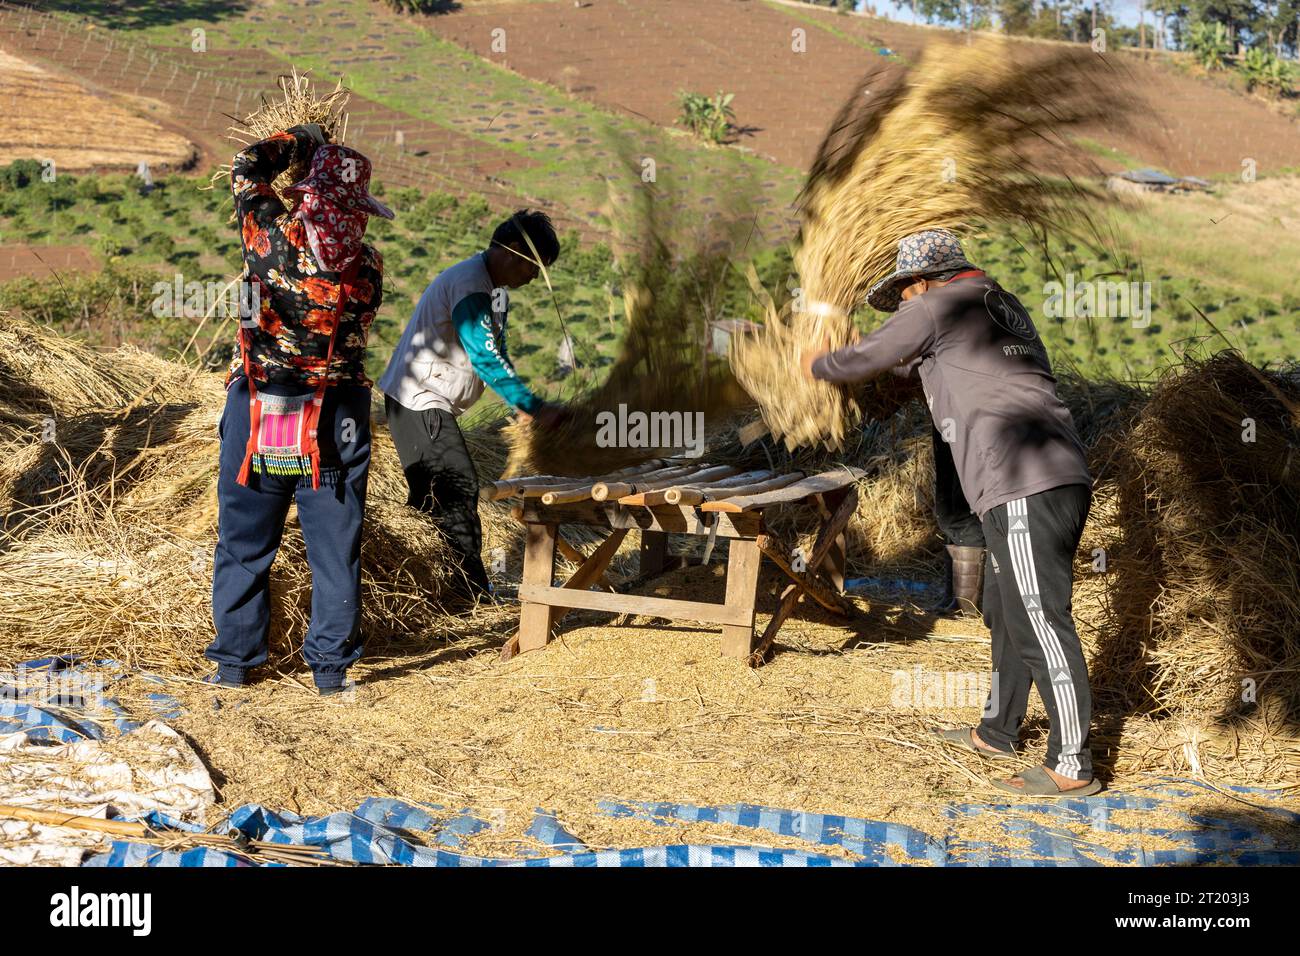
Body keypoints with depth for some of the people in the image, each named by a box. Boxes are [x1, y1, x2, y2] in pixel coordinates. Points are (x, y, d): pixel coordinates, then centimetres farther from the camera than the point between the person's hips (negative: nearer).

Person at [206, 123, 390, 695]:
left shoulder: (274, 235, -13)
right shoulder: (367, 269, -9)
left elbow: (247, 166, 3)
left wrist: (303, 141, 14)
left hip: (255, 411, 0)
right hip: (334, 420, 0)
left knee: (244, 541, 12)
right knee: (334, 546, 9)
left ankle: (234, 662, 18)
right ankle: (329, 667, 12)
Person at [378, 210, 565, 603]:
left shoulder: (496, 290, 13)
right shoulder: (469, 285, -21)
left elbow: (497, 354, 18)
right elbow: (485, 359, -27)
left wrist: (521, 407, 5)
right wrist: (535, 407, -25)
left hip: (432, 403, 11)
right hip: (418, 399, -11)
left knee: (431, 496, 13)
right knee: (459, 486, -12)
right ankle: (473, 591, -10)